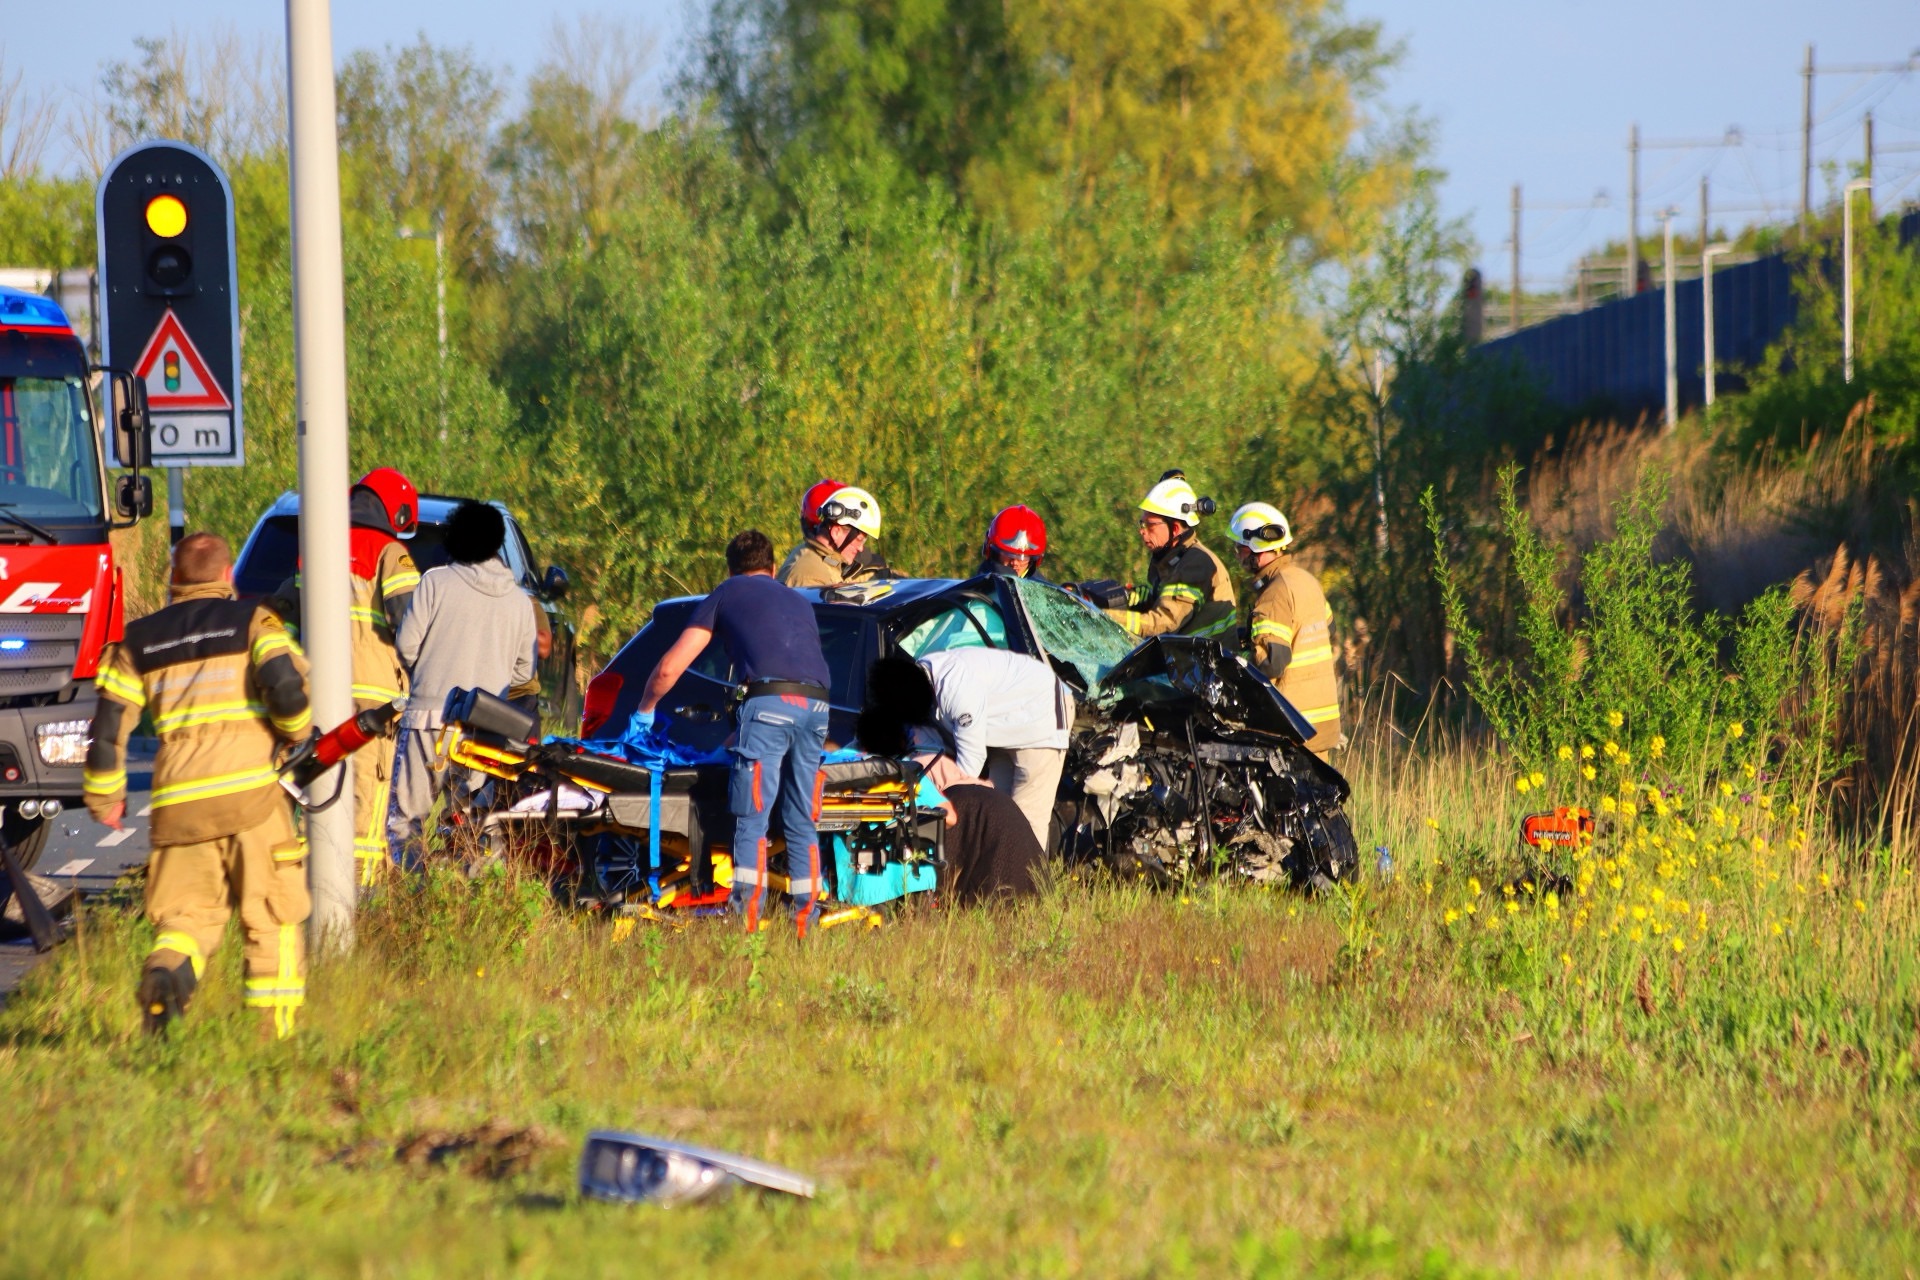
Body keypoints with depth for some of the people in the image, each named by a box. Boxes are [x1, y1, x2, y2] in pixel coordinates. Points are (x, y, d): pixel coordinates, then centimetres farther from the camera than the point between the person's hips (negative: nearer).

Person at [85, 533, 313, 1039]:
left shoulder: (139, 641, 16)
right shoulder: (252, 621, 5)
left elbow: (108, 725, 11)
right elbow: (285, 682, -12)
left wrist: (105, 797, 22)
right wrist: (296, 731, 8)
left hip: (176, 803, 3)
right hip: (248, 788, -3)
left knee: (186, 914, 8)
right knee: (273, 914, 7)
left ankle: (166, 970, -24)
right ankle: (277, 1027, 1)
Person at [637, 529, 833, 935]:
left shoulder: (726, 594, 20)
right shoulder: (798, 601, 33)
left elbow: (670, 668, 18)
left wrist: (644, 711, 35)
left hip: (769, 702, -4)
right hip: (817, 704, 4)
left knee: (751, 822, -4)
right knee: (801, 825, 11)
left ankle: (747, 925, -14)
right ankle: (806, 927, 7)